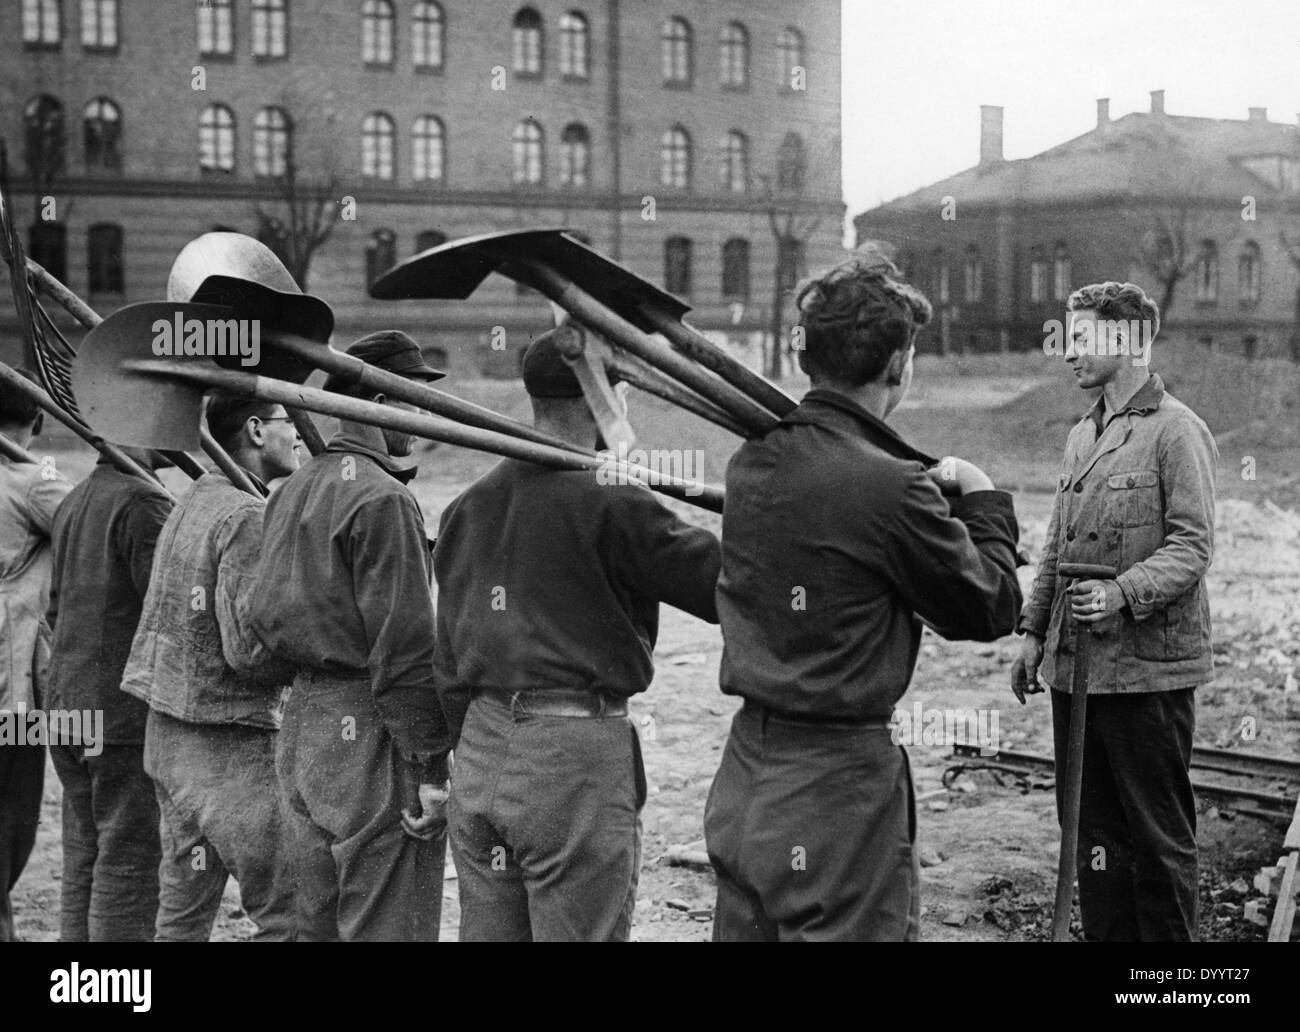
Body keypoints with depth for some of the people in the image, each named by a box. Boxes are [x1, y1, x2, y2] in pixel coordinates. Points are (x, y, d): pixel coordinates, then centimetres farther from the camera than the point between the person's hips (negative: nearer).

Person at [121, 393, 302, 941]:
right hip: (230, 748, -9)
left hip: (169, 733, 9)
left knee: (182, 915, 16)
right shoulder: (246, 517, -16)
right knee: (289, 915, -3)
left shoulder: (192, 504, 12)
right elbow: (248, 651, -21)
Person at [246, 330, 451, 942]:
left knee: (318, 924, 16)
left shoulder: (293, 491, 13)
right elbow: (404, 645, -18)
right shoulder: (383, 500, -15)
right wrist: (430, 766, -17)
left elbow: (261, 614, 15)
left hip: (303, 720, 9)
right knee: (387, 929, -4)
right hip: (368, 734, -9)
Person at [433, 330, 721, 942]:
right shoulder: (611, 505, -11)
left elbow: (447, 660, 14)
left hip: (479, 756, 7)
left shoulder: (466, 508, 10)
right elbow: (721, 584, -9)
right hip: (577, 759, -7)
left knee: (486, 932, 14)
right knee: (580, 933, 0)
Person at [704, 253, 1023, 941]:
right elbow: (990, 608, -6)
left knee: (747, 924, 15)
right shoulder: (891, 488, -19)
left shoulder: (751, 464, 3)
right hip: (838, 787, -7)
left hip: (744, 773, 7)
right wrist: (983, 503, 9)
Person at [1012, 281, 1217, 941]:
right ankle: (1106, 935, 24)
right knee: (1091, 825, 13)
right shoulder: (1083, 435, 16)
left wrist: (1123, 593, -28)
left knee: (1158, 832, 2)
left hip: (1148, 666, -7)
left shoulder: (1177, 431, -9)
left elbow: (1192, 545, -15)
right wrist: (1033, 632, 14)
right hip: (1073, 664, 8)